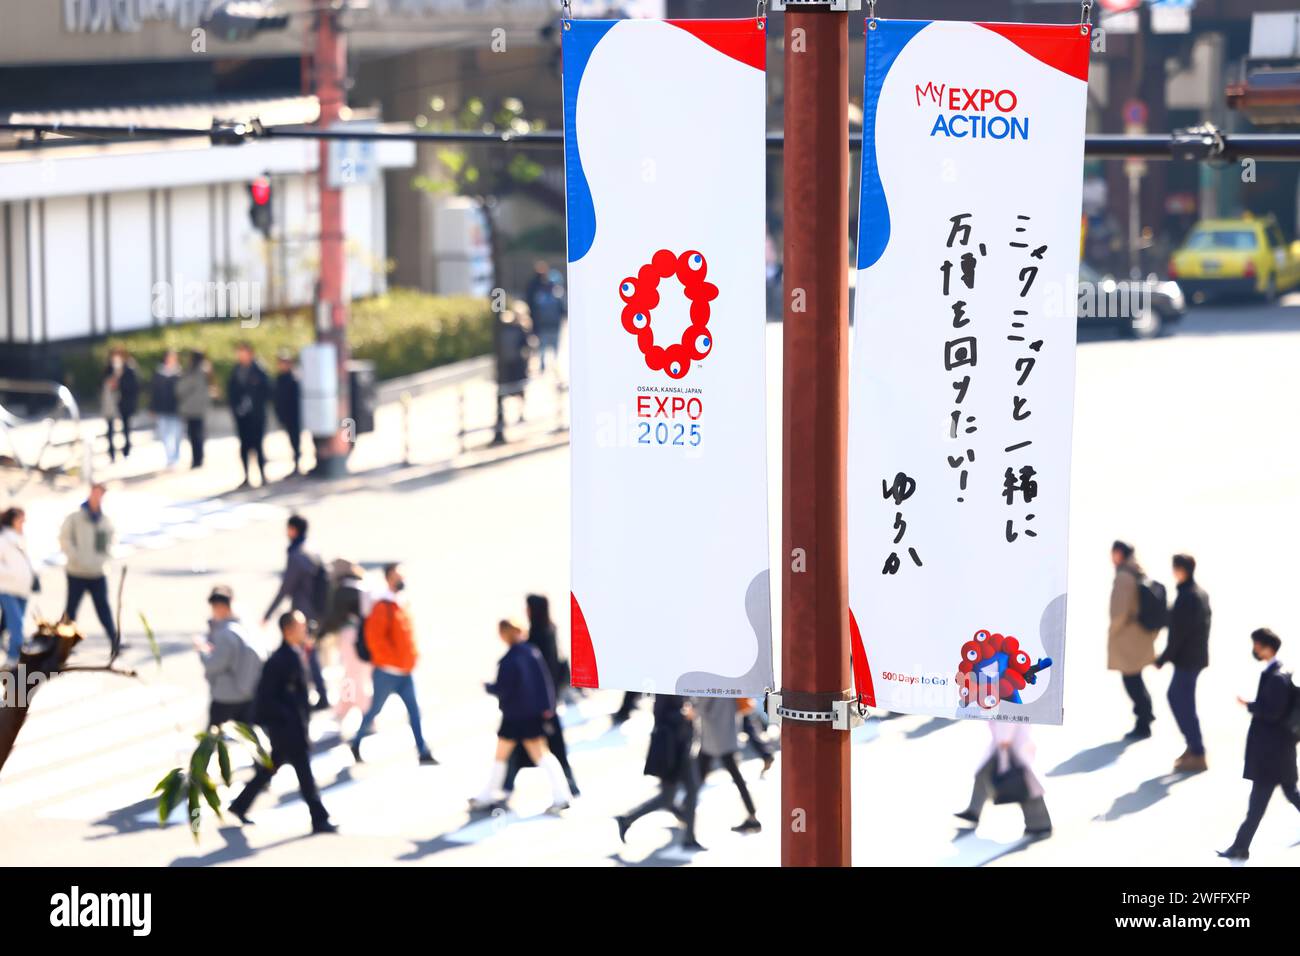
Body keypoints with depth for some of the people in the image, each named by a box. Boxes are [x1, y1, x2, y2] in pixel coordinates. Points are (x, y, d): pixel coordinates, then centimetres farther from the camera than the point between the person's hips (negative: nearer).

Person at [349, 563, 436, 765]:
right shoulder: (383, 606, -15)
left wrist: (412, 656, 12)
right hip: (387, 672, -7)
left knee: (414, 710, 1)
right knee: (375, 710, 6)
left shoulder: (402, 604, 10)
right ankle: (356, 744, 24)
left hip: (406, 672, 7)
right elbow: (374, 637, -21)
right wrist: (390, 659, -19)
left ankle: (423, 752, -1)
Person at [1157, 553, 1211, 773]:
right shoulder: (1201, 594, 9)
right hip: (1197, 655, 10)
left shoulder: (1186, 598, -21)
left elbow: (1179, 632, -21)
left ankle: (1197, 755, 2)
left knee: (1184, 705, -2)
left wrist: (1163, 658, -13)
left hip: (1186, 658, -10)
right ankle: (1193, 745, 24)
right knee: (1176, 696, 20)